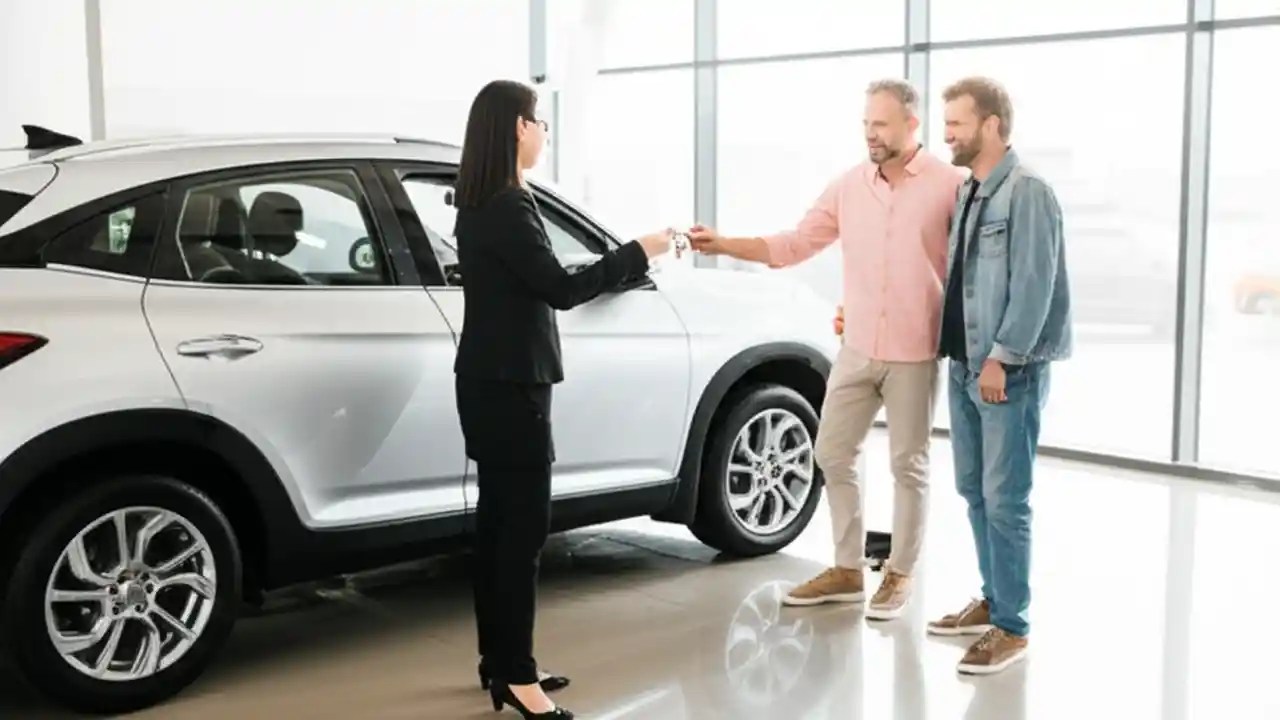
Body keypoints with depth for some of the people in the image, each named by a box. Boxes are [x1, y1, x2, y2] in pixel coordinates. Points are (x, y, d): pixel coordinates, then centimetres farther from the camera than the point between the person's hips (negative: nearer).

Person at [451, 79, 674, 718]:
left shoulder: (482, 204, 14)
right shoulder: (507, 206, -18)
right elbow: (561, 290, -18)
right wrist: (637, 252, -9)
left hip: (492, 381, 10)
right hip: (508, 385, -10)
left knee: (498, 519, 13)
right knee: (523, 524, -5)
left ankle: (498, 661, 21)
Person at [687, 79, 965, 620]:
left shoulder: (950, 185, -8)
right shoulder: (847, 187, 4)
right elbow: (794, 246, 3)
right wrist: (722, 245, -7)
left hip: (914, 354, -5)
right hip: (856, 350, 5)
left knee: (908, 466, 6)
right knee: (833, 454, 9)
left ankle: (900, 574, 22)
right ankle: (847, 569, 24)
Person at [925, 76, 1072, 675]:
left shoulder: (1027, 191, -13)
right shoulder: (968, 191, 13)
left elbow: (1034, 284, -18)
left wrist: (1001, 358, -19)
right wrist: (956, 349, 14)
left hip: (1010, 370, -9)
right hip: (965, 365, 9)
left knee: (1004, 499, -5)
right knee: (973, 490, 15)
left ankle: (1012, 626, 4)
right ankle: (993, 600, 28)